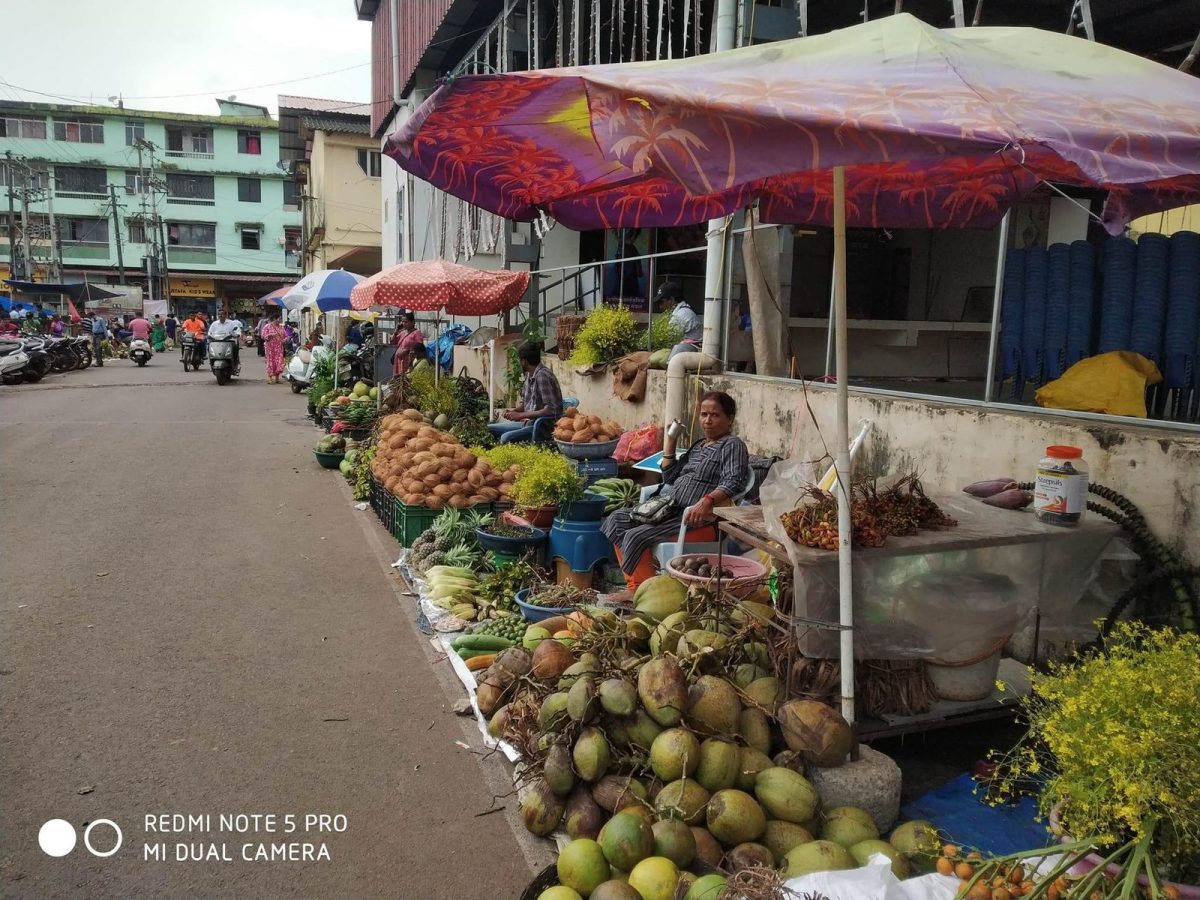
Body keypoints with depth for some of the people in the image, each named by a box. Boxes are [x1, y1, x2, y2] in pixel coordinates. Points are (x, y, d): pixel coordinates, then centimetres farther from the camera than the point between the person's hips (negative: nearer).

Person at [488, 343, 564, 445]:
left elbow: (550, 410, -25)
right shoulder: (529, 375, 10)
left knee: (506, 438, -30)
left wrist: (521, 415, -21)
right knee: (490, 429, 8)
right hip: (529, 423, 9)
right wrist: (513, 411, 0)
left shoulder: (542, 375, -18)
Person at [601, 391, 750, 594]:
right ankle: (633, 586, -3)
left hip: (702, 519, -10)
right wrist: (670, 440, 13)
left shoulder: (732, 445, -4)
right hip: (673, 509, 10)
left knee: (636, 537, -24)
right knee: (617, 520, 0)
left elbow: (732, 482, -21)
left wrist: (707, 501, -38)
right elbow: (670, 477, 20)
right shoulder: (699, 445, 22)